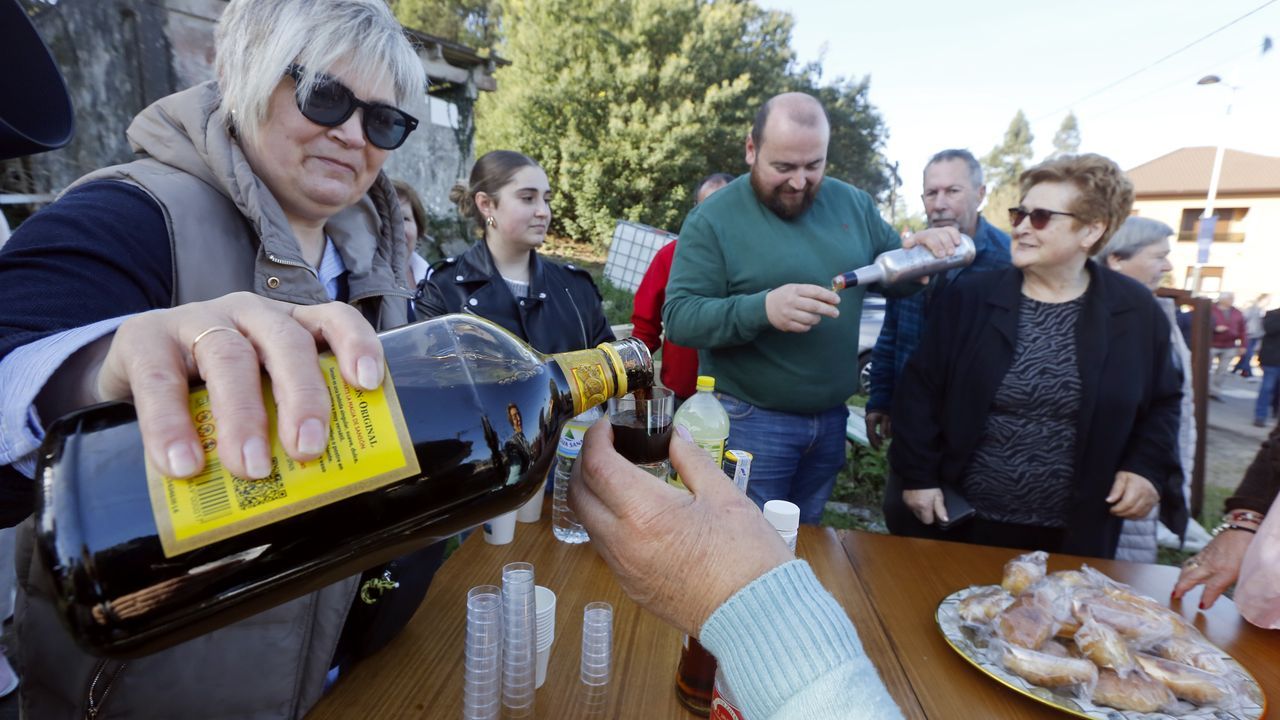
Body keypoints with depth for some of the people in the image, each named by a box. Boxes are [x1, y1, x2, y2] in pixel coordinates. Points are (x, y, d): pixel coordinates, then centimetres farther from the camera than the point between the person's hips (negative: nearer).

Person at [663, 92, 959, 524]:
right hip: (749, 421, -5)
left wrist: (920, 251, -7)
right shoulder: (714, 219, -11)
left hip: (832, 419, 5)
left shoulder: (852, 204, 6)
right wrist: (763, 309, -32)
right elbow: (679, 318, -16)